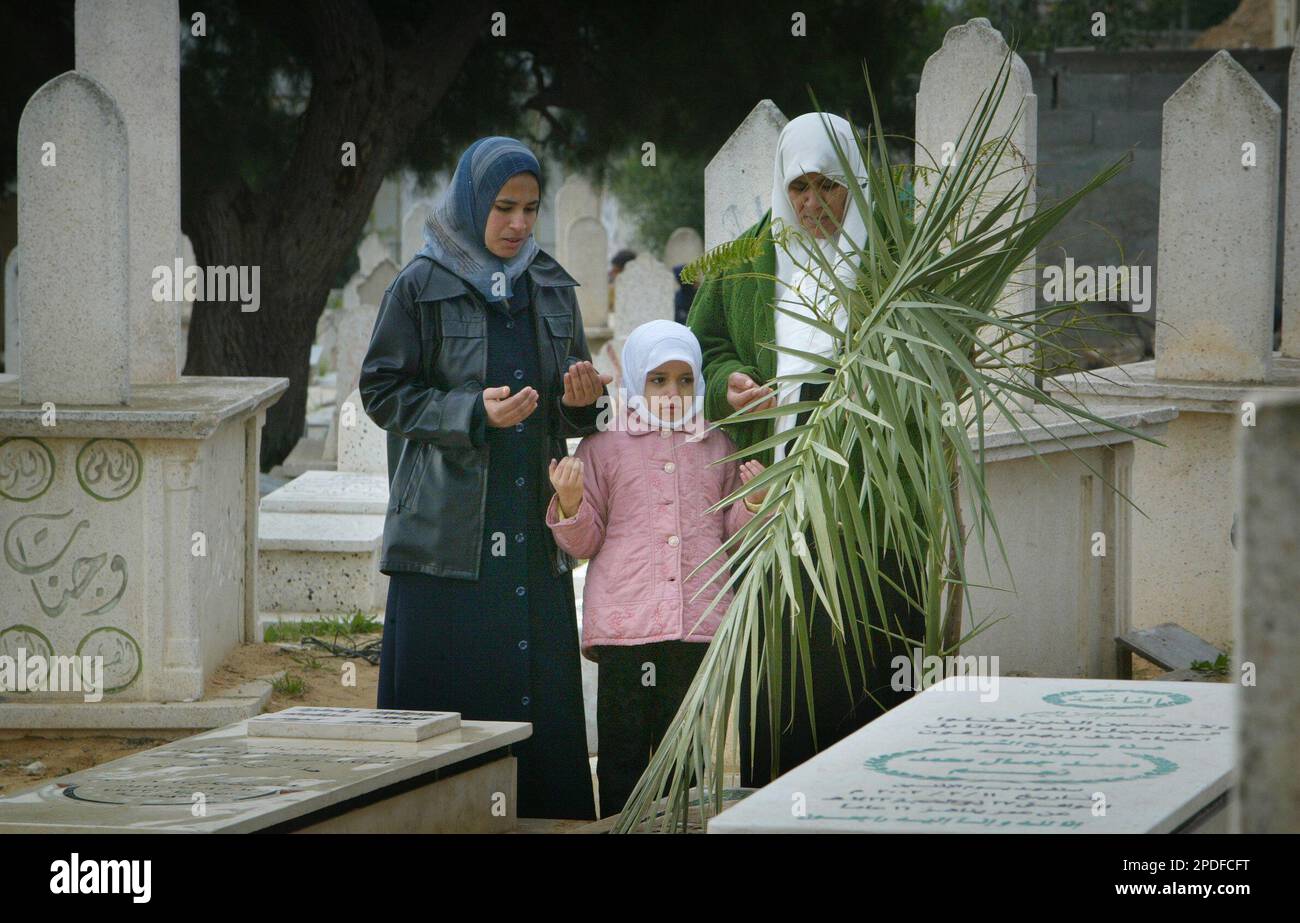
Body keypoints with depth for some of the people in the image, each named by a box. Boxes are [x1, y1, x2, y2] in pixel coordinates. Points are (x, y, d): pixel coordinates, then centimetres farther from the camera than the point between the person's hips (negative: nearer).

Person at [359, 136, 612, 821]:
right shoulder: (422, 286, -1)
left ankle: (541, 812, 6)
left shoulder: (551, 287, 13)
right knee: (447, 689, -5)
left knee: (538, 688, 1)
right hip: (449, 526, -4)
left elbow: (571, 407, 18)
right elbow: (383, 391, -4)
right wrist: (472, 413, -16)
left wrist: (580, 400, -6)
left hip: (533, 526, 4)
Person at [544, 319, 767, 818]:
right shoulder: (603, 447, 7)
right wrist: (569, 503, -12)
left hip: (700, 623, 2)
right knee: (624, 749, -1)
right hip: (624, 624, -2)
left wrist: (754, 501, -1)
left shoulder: (717, 448, 14)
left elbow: (733, 533, 17)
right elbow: (584, 542, 7)